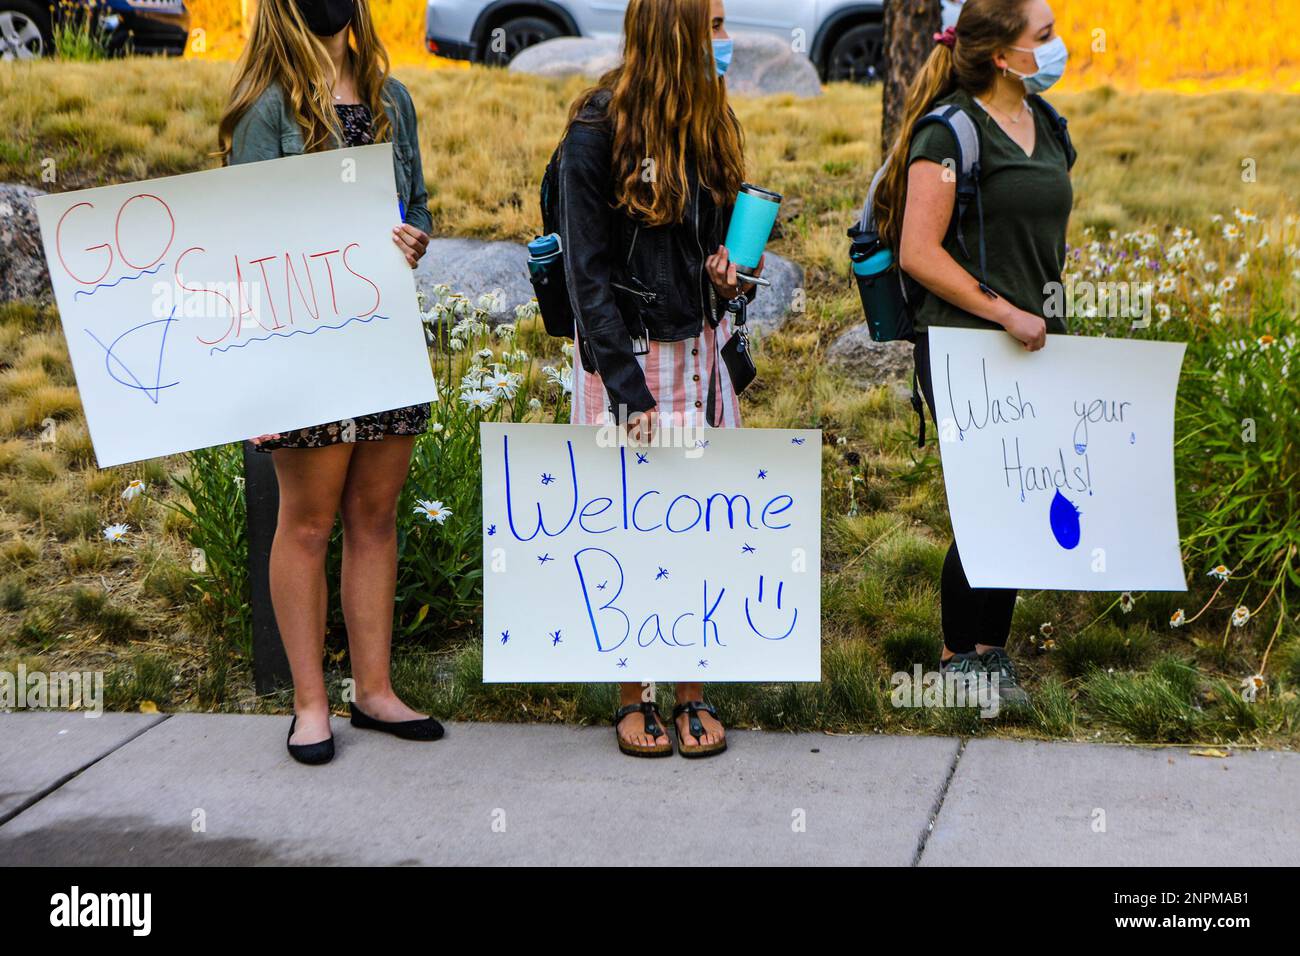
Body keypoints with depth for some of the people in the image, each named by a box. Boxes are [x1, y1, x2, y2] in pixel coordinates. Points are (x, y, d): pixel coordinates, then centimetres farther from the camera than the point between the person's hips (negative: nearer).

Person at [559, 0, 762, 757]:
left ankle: (694, 696, 15)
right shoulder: (598, 132, -11)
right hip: (625, 353, -5)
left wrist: (729, 266, -2)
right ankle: (633, 699, 16)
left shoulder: (713, 121, 8)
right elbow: (587, 272, -12)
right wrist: (629, 389, -16)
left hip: (700, 347, 5)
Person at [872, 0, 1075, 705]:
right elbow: (917, 253, -18)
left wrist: (1050, 318, 19)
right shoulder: (952, 131, -12)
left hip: (1031, 343, 8)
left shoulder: (1045, 125, 13)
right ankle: (956, 659, 12)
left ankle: (992, 649, 23)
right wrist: (1005, 313, -18)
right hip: (964, 348, -8)